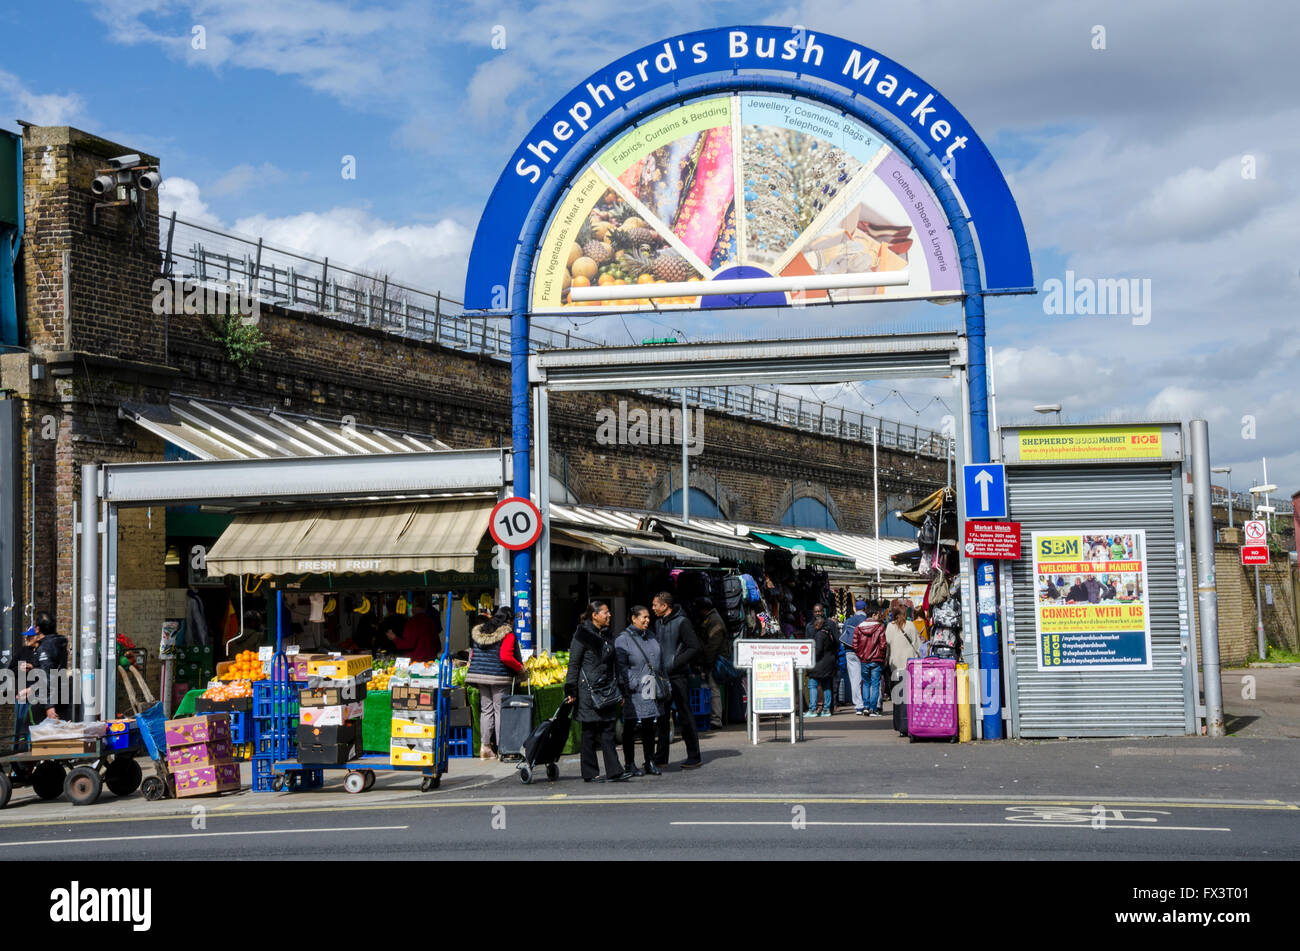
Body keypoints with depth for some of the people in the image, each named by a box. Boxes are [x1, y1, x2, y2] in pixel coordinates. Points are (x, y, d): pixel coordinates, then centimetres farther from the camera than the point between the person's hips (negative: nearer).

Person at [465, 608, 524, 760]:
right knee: (500, 710, 0)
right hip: (499, 678, -6)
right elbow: (506, 657, -17)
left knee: (486, 710, 10)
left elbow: (473, 656, 14)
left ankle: (484, 746, 6)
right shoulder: (507, 634, -8)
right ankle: (501, 748, 2)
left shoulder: (478, 632, 12)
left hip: (479, 674, 6)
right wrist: (520, 668, -4)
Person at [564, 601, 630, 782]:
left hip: (607, 690, 7)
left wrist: (618, 690, 19)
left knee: (608, 731, 2)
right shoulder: (582, 635, -7)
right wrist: (571, 691, -11)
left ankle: (614, 771, -2)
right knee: (589, 733, 0)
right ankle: (590, 773, 7)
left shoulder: (607, 635, 15)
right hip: (588, 690, -7)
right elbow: (573, 664, -8)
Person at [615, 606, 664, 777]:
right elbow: (621, 667, -11)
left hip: (652, 692, 6)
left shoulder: (651, 636, 15)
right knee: (631, 728, -1)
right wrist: (632, 685, -18)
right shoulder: (623, 640, -7)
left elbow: (660, 662, 21)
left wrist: (664, 682, 17)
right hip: (635, 693, -6)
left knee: (650, 727, 10)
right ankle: (630, 764, 6)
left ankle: (650, 762, 18)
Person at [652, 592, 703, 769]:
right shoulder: (658, 623, 14)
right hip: (662, 676, 7)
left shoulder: (682, 622, -9)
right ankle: (661, 757, 16)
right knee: (661, 716, 9)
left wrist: (675, 663, -18)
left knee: (684, 716, -3)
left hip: (678, 676, -7)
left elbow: (694, 647, -14)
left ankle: (694, 757, 3)